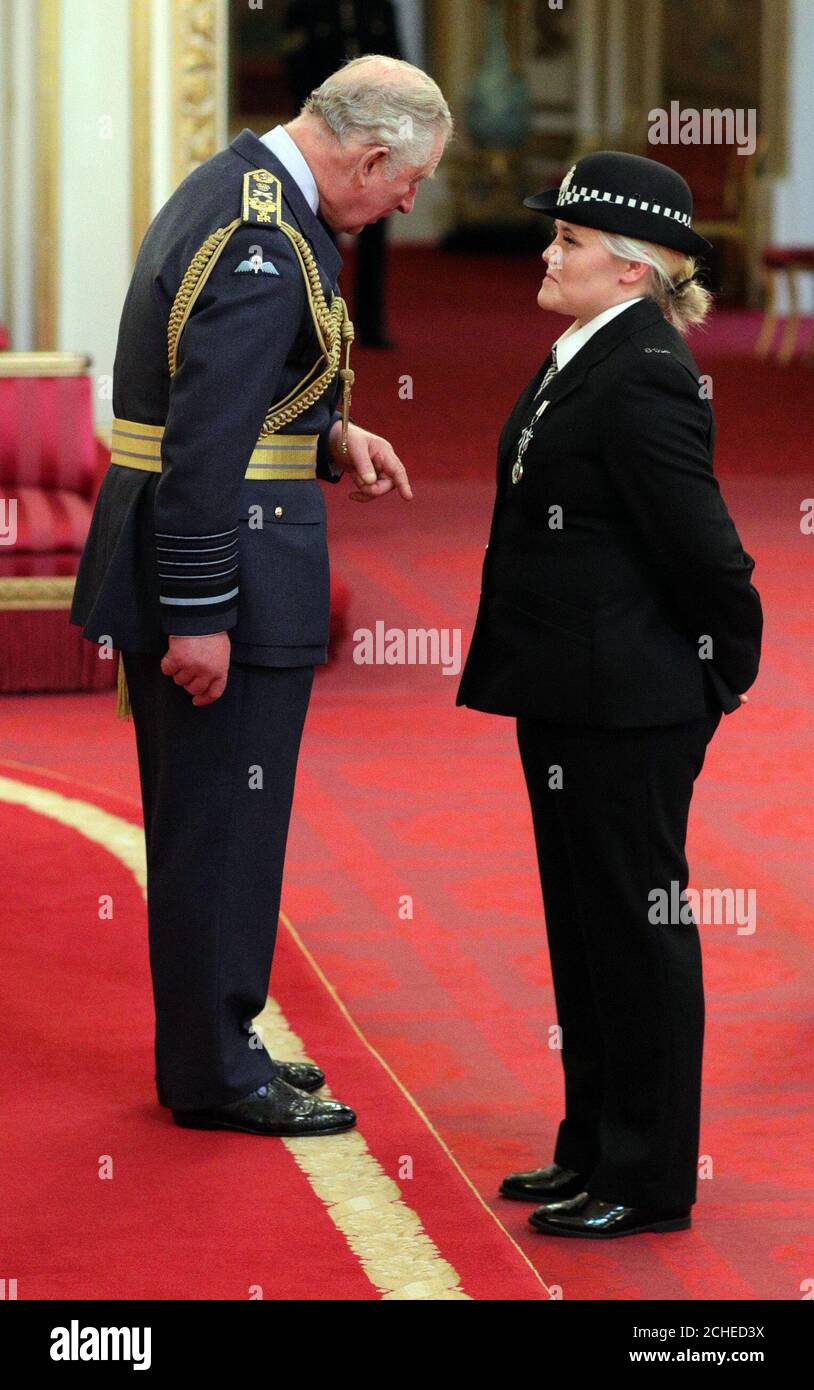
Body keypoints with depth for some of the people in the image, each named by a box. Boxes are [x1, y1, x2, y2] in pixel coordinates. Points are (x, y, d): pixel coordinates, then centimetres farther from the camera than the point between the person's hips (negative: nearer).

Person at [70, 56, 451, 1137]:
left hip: (179, 565, 10)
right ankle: (215, 1075, 7)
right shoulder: (266, 245, -21)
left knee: (203, 823, 18)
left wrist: (330, 438, 11)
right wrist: (200, 615, -24)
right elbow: (205, 438, -25)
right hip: (228, 575, -10)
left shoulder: (229, 189, 11)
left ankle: (209, 1041, 28)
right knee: (225, 824, -1)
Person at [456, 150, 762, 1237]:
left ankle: (649, 1181, 8)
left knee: (637, 929, -1)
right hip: (573, 699, 10)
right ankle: (596, 1149, 28)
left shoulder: (644, 377, -20)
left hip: (629, 708, -10)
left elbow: (705, 552, -20)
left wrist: (722, 678, -7)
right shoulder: (579, 362, 11)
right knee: (583, 927, 17)